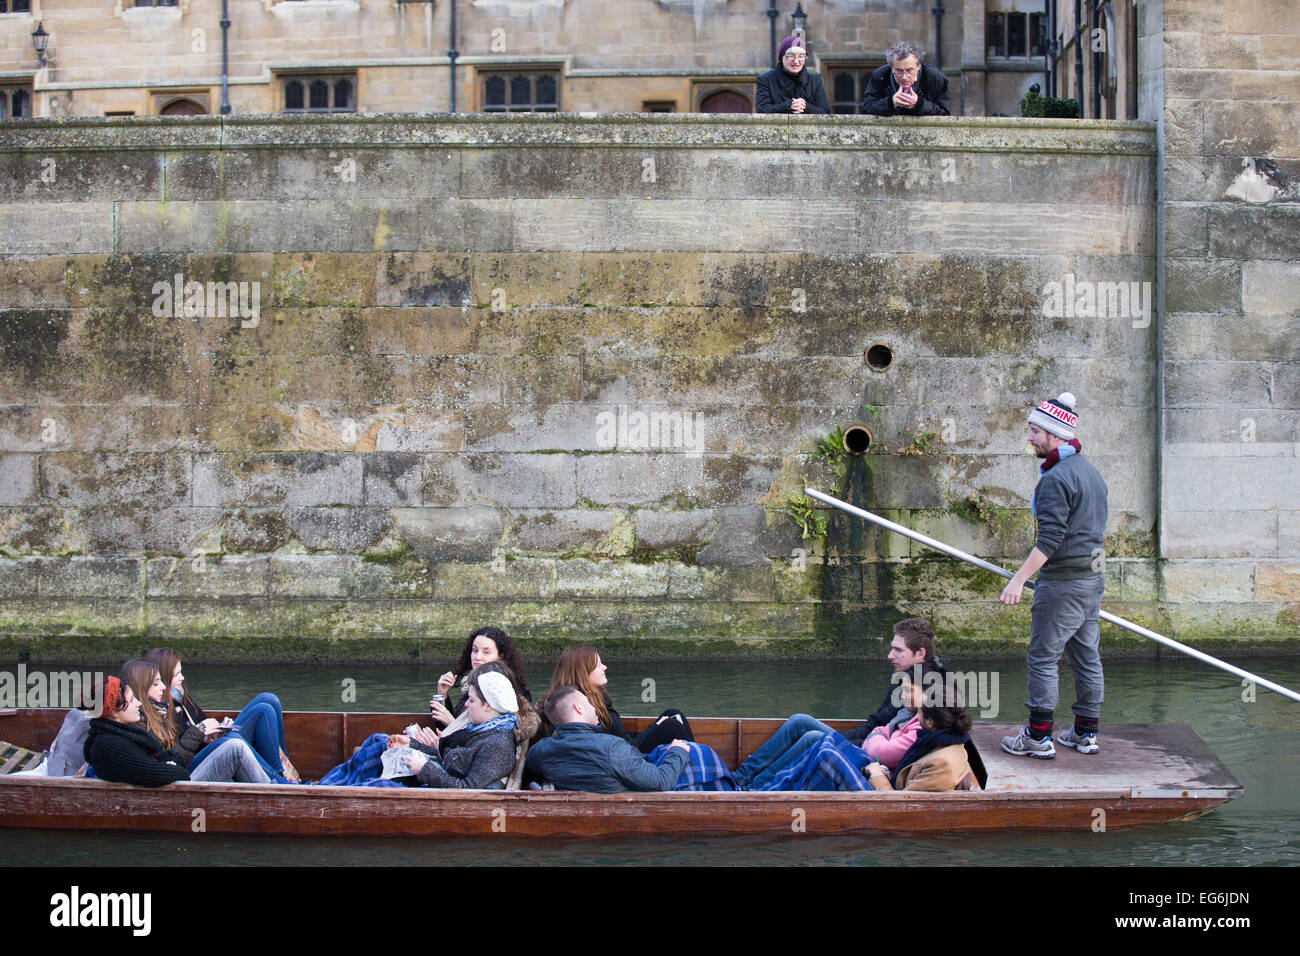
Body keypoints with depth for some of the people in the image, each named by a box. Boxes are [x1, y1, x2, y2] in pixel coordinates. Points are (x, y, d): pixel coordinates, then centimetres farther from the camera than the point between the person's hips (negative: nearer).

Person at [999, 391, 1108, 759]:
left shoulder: (1056, 478, -17)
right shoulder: (1090, 470, 13)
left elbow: (1050, 538, -24)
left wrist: (1020, 578, -25)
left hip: (1062, 582, -10)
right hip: (1094, 576, 10)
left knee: (1043, 657, -3)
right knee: (1086, 655, 13)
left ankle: (1038, 736, -1)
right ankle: (1086, 733, 19)